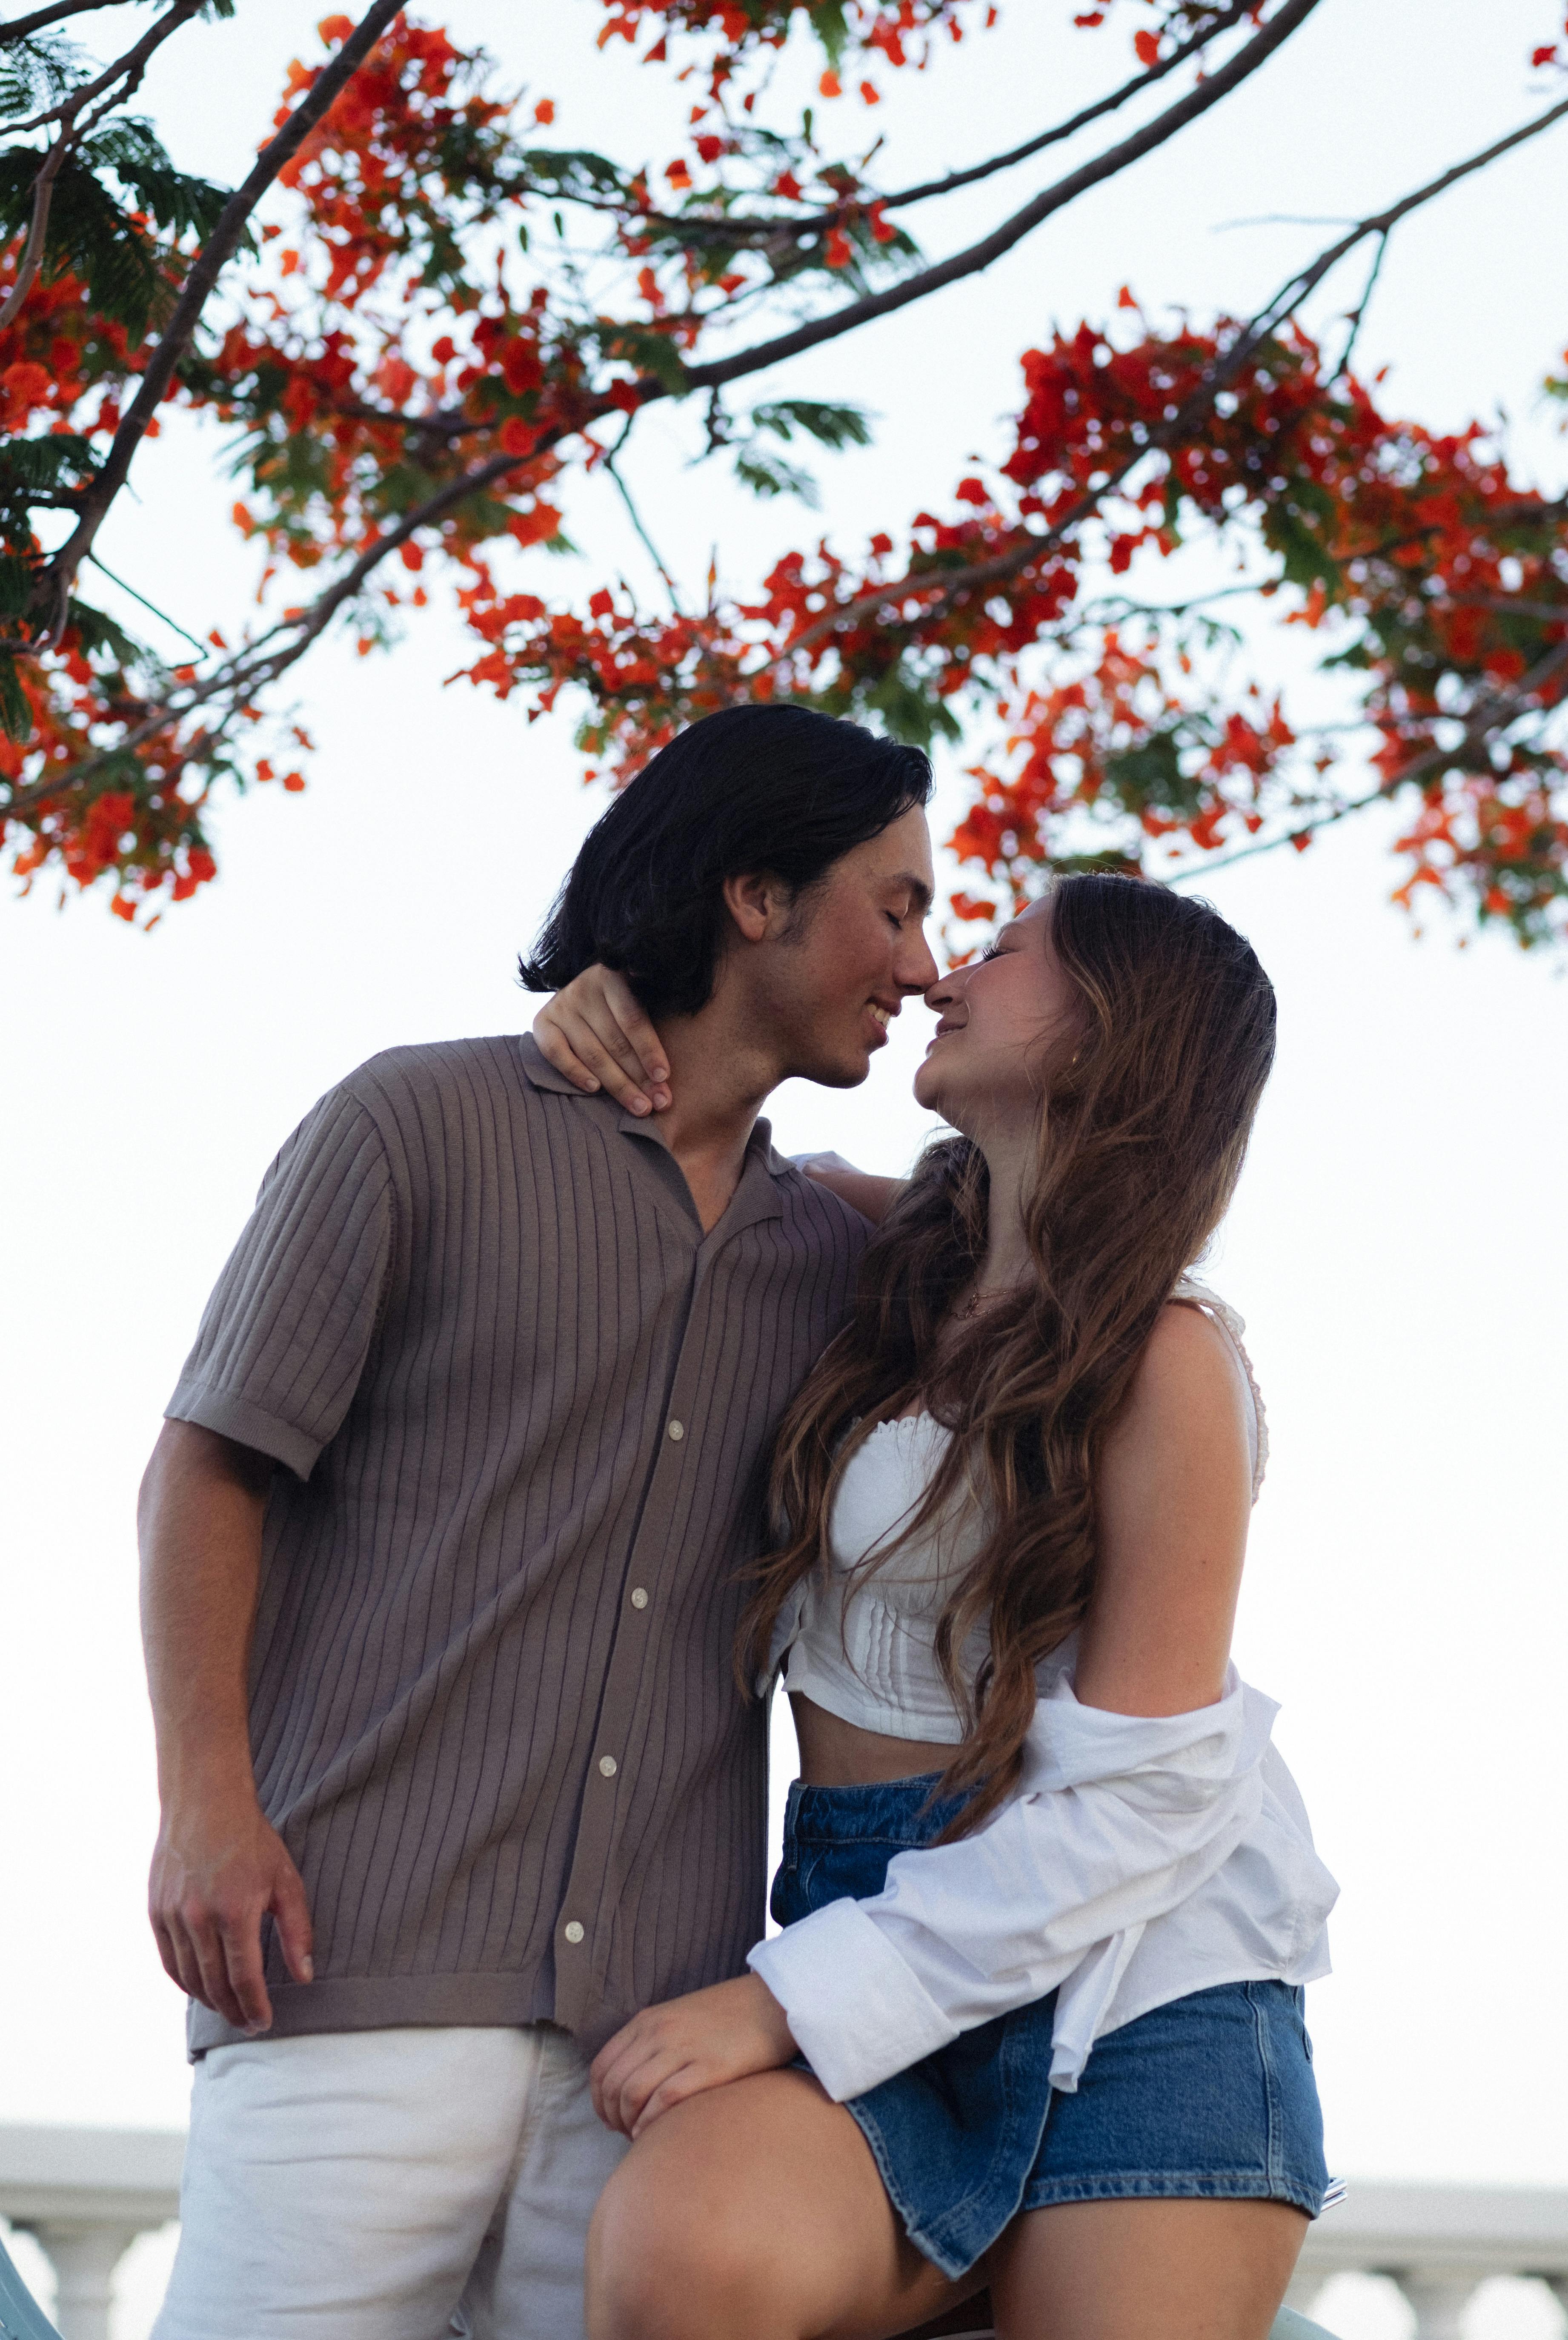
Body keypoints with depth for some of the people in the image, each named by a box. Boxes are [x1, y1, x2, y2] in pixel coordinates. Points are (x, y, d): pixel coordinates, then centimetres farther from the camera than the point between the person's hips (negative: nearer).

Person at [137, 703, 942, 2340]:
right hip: (370, 1969, -4)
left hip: (661, 2020, 4)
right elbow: (207, 1471, 1)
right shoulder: (421, 1126, 5)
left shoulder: (834, 1254, 19)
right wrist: (204, 1804, -9)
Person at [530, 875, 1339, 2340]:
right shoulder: (912, 1253, 11)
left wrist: (790, 1999, -16)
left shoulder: (1166, 1362, -7)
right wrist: (604, 1013, 7)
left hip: (1130, 1966, -3)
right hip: (892, 1950, 4)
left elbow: (1147, 1791, -12)